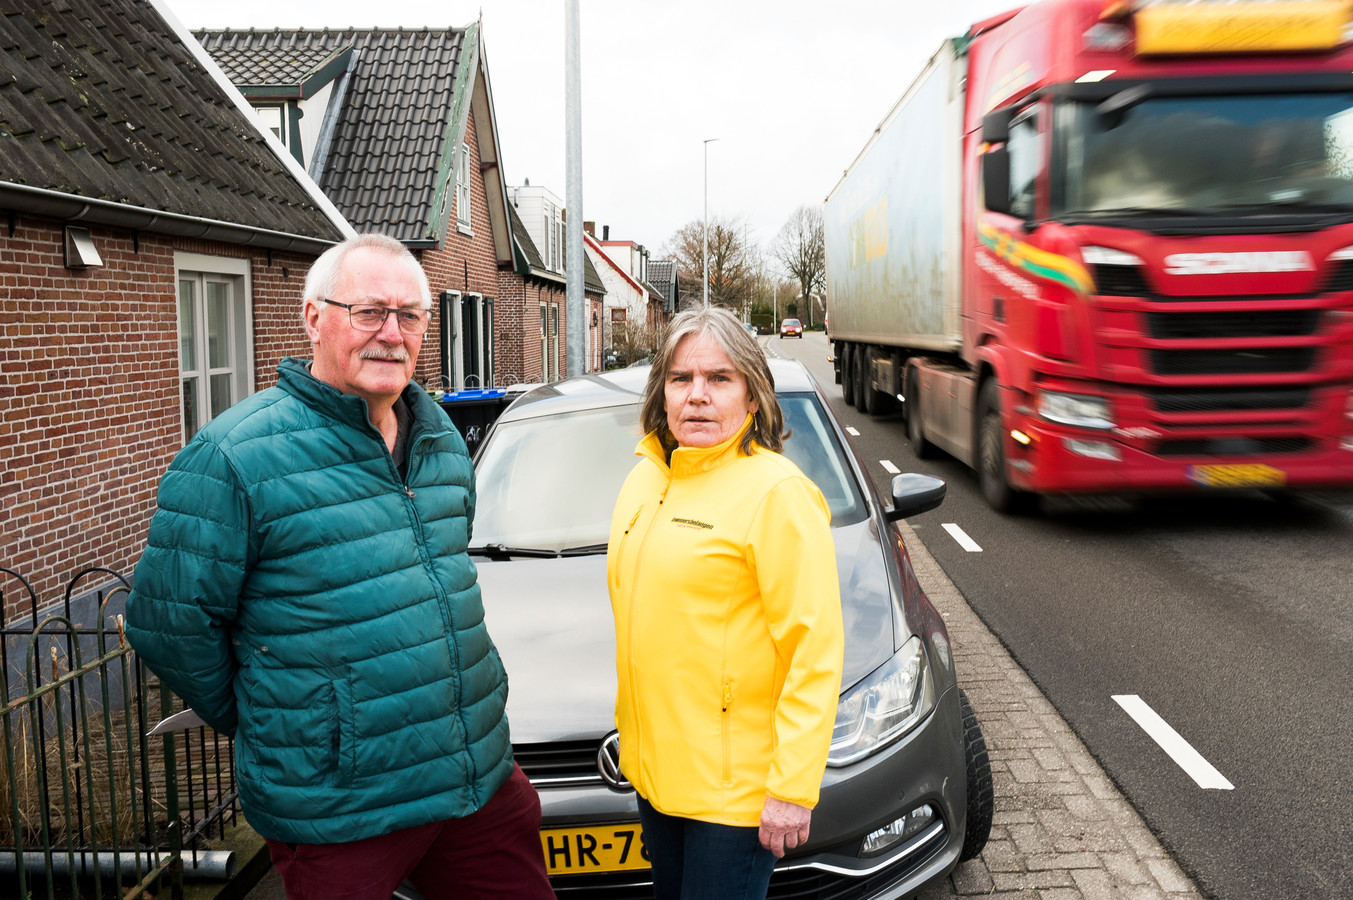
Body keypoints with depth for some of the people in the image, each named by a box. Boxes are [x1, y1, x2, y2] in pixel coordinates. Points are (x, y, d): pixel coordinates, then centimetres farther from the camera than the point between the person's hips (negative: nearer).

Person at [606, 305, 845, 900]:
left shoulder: (776, 492, -16)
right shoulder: (644, 481, 8)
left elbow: (816, 650, -18)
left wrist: (793, 788, -19)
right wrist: (639, 738, 16)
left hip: (735, 785, -7)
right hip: (653, 767, 7)